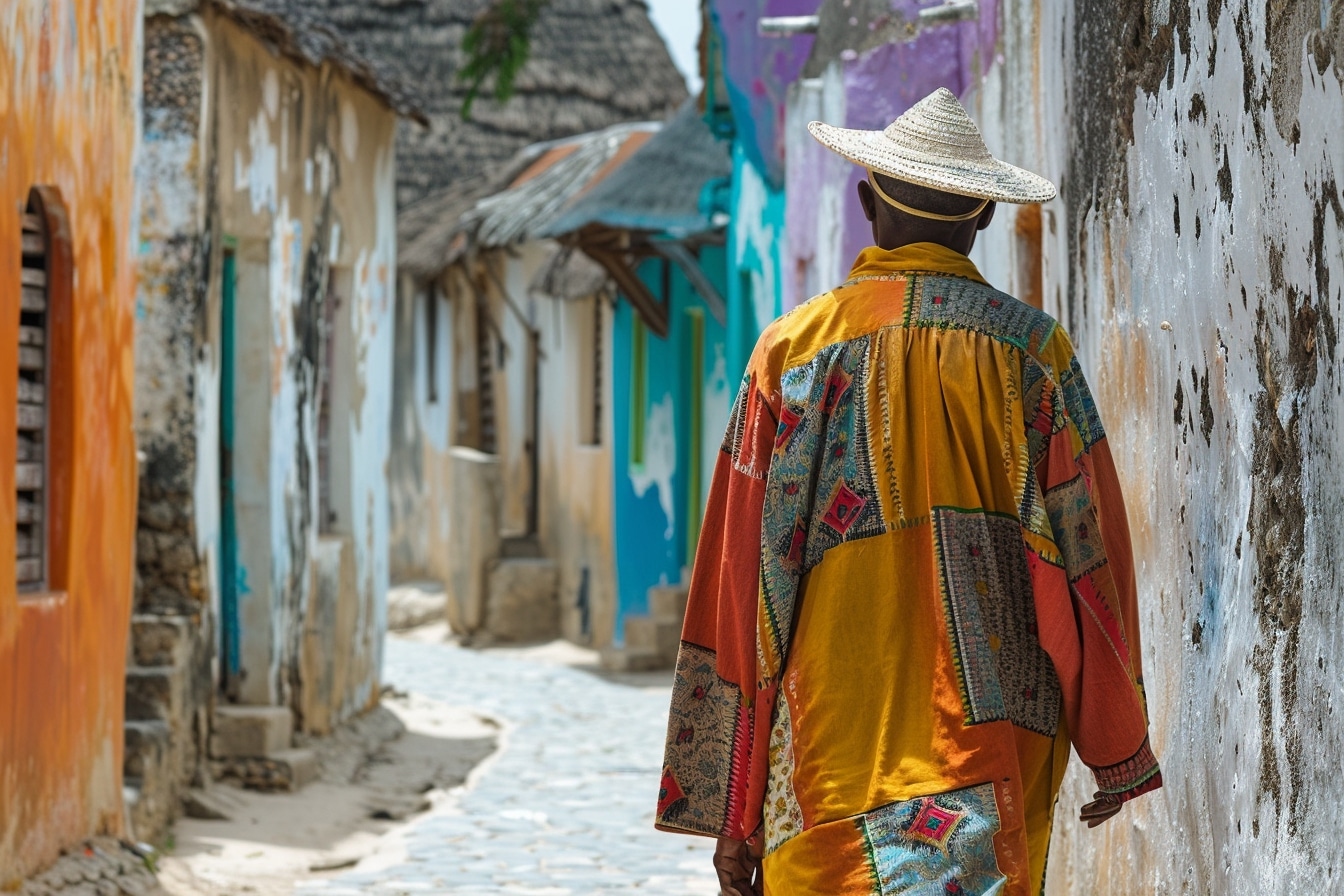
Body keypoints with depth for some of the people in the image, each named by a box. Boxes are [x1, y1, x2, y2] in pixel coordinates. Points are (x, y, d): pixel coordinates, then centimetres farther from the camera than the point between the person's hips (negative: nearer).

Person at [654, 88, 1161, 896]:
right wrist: (1118, 750, 14)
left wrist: (733, 807, 5)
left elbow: (740, 576, 1)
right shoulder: (1033, 351, 1)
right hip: (997, 738, 1)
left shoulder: (793, 350, 1)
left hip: (835, 742, 0)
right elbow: (1088, 555, 3)